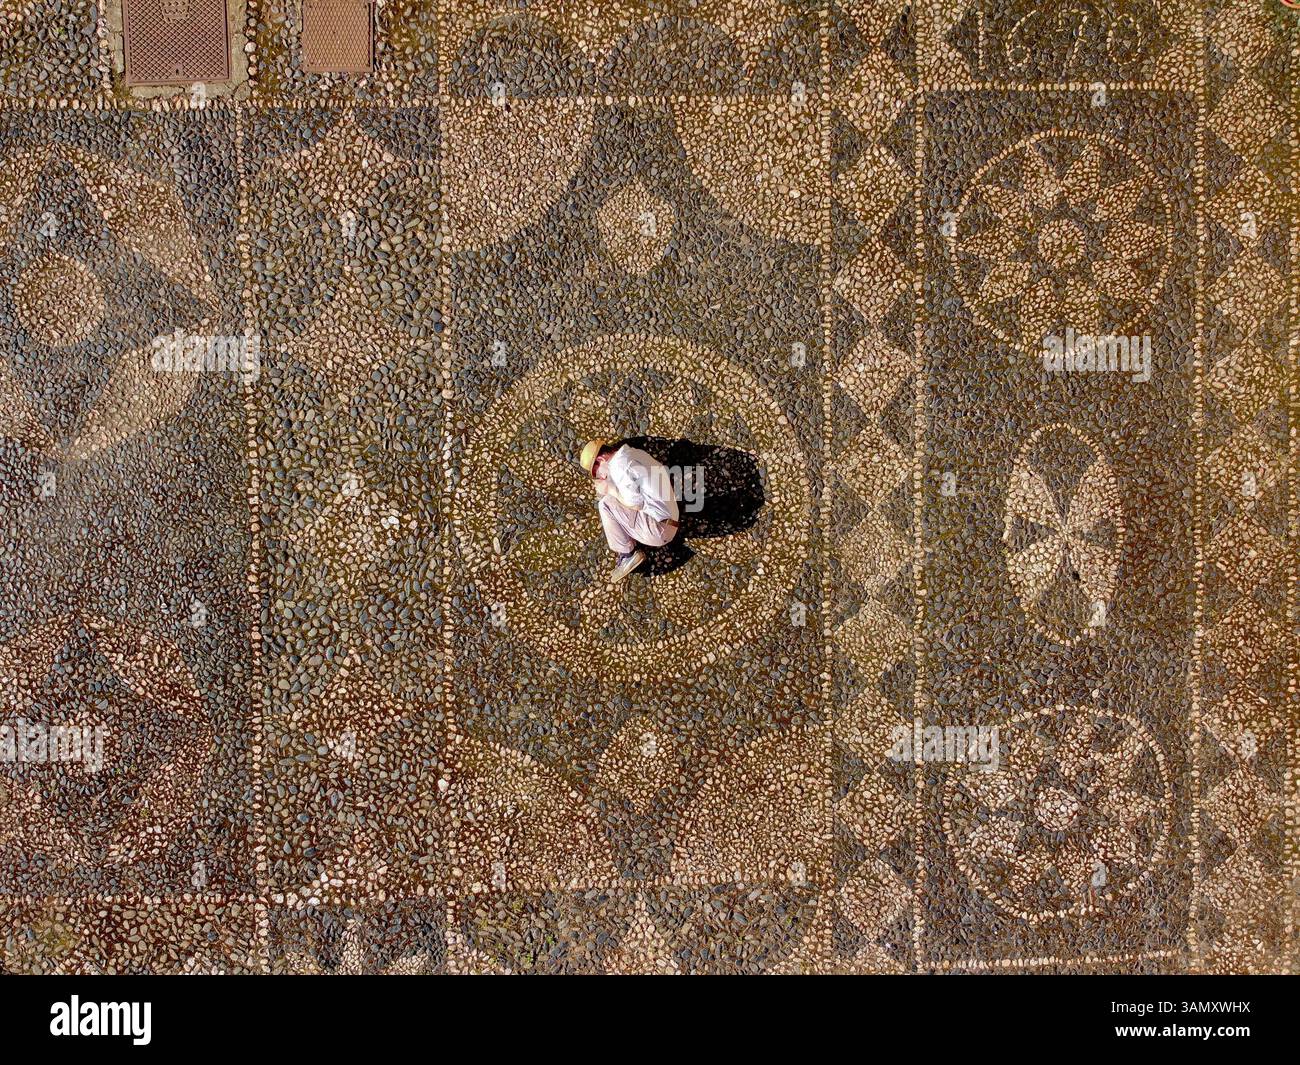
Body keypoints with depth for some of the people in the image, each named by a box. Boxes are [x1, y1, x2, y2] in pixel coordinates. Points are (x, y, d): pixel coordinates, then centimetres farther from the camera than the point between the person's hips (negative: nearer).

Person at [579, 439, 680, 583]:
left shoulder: (618, 465, -13)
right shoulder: (635, 453, 14)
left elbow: (635, 502, -17)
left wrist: (609, 490, -5)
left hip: (657, 528, -10)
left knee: (606, 503, -13)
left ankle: (626, 554, -5)